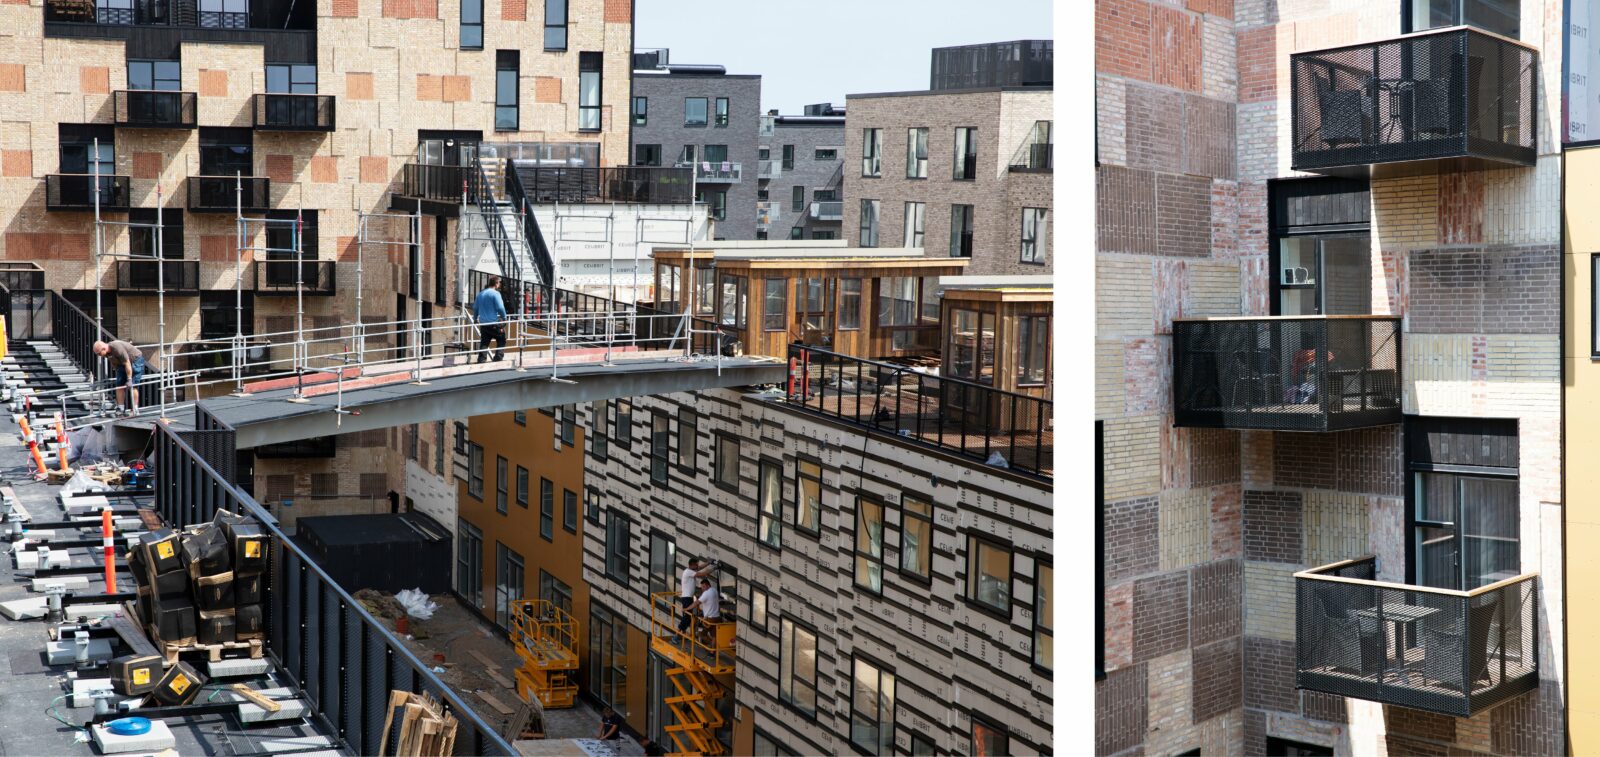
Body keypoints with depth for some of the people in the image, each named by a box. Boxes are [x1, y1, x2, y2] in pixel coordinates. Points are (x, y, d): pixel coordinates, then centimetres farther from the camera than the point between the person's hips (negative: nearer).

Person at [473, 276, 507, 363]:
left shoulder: (480, 294, 13)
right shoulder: (495, 293, -11)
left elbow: (475, 308, 20)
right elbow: (500, 308, -18)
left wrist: (475, 318, 33)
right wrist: (504, 318, -5)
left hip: (483, 323, 7)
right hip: (494, 323, -7)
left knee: (484, 343, 9)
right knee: (501, 340, 7)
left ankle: (481, 360, 4)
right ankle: (498, 357, 0)